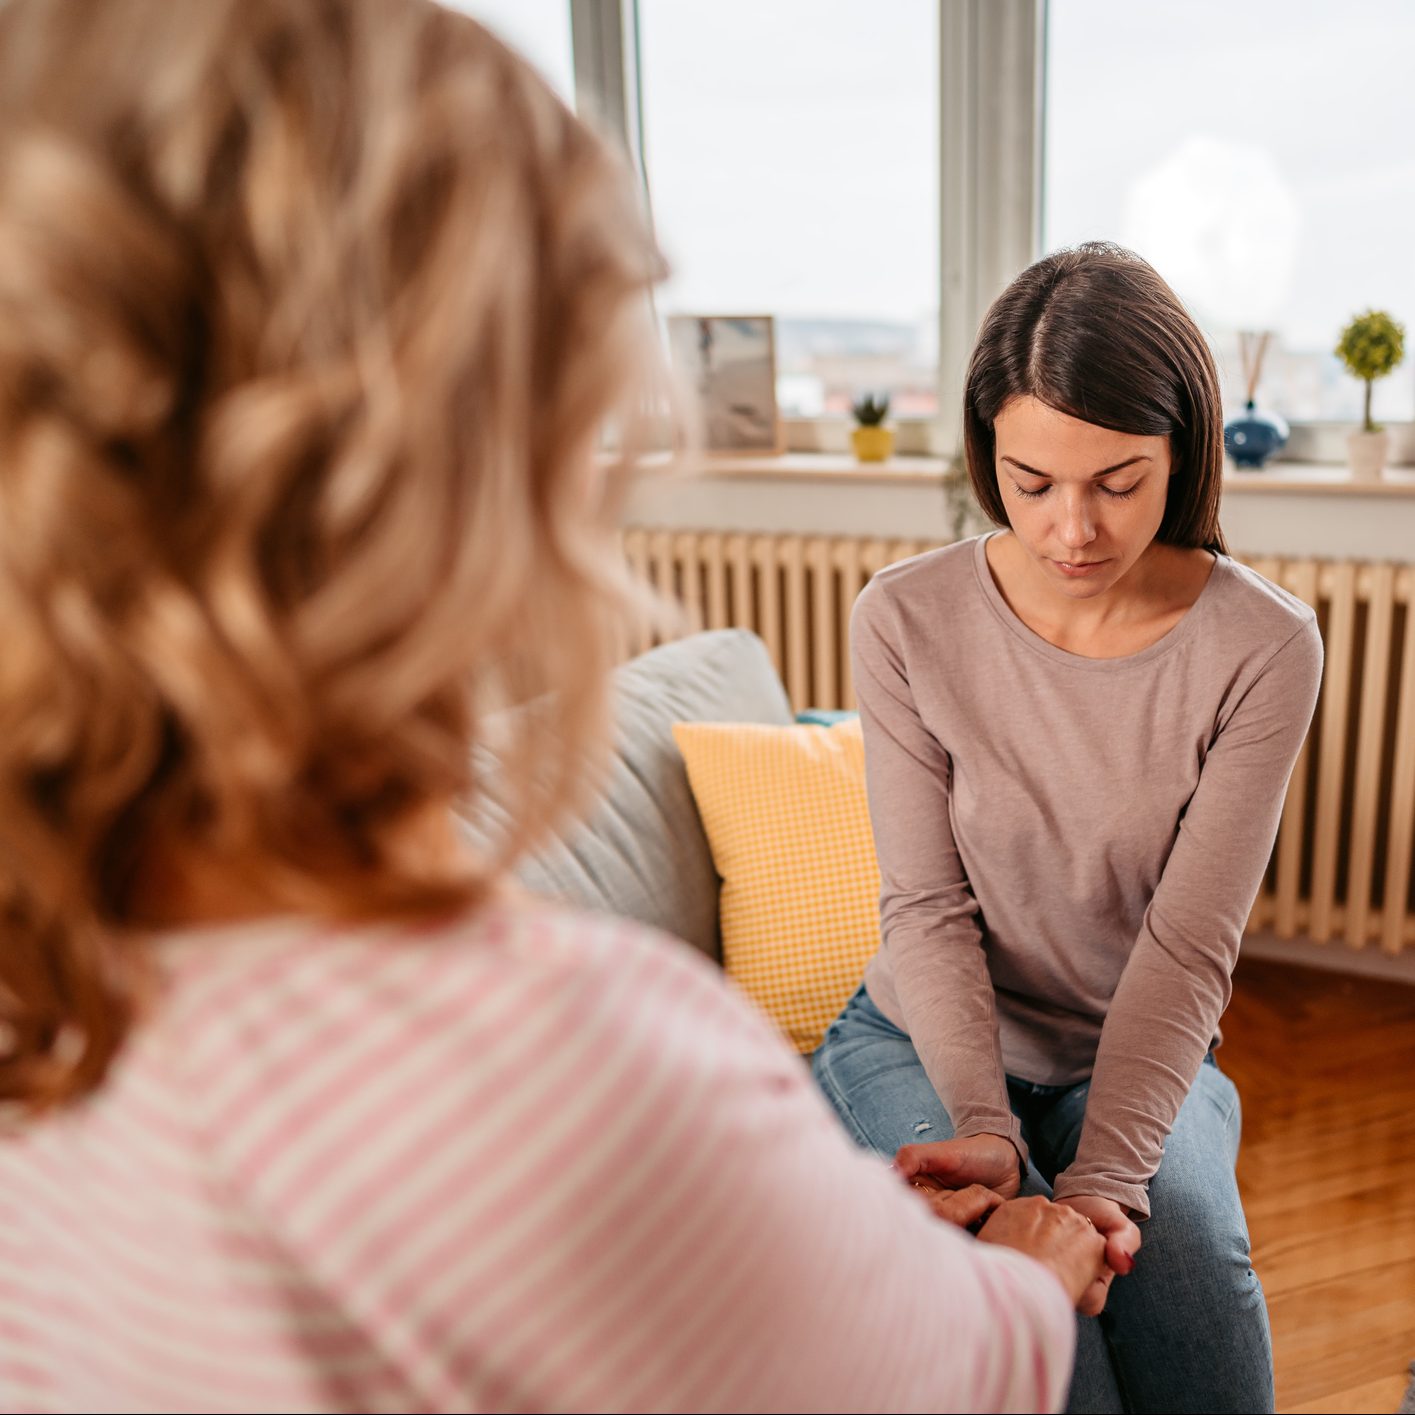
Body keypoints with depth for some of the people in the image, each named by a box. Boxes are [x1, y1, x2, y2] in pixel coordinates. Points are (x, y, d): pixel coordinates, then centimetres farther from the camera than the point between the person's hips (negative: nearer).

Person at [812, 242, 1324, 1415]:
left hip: (1140, 1056, 1)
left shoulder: (1265, 647, -13)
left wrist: (1107, 1174, -27)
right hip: (926, 1042, 0)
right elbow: (928, 909, -12)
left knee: (1193, 1288, -27)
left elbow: (1187, 946, -15)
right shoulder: (908, 618, -13)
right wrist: (982, 1122, -25)